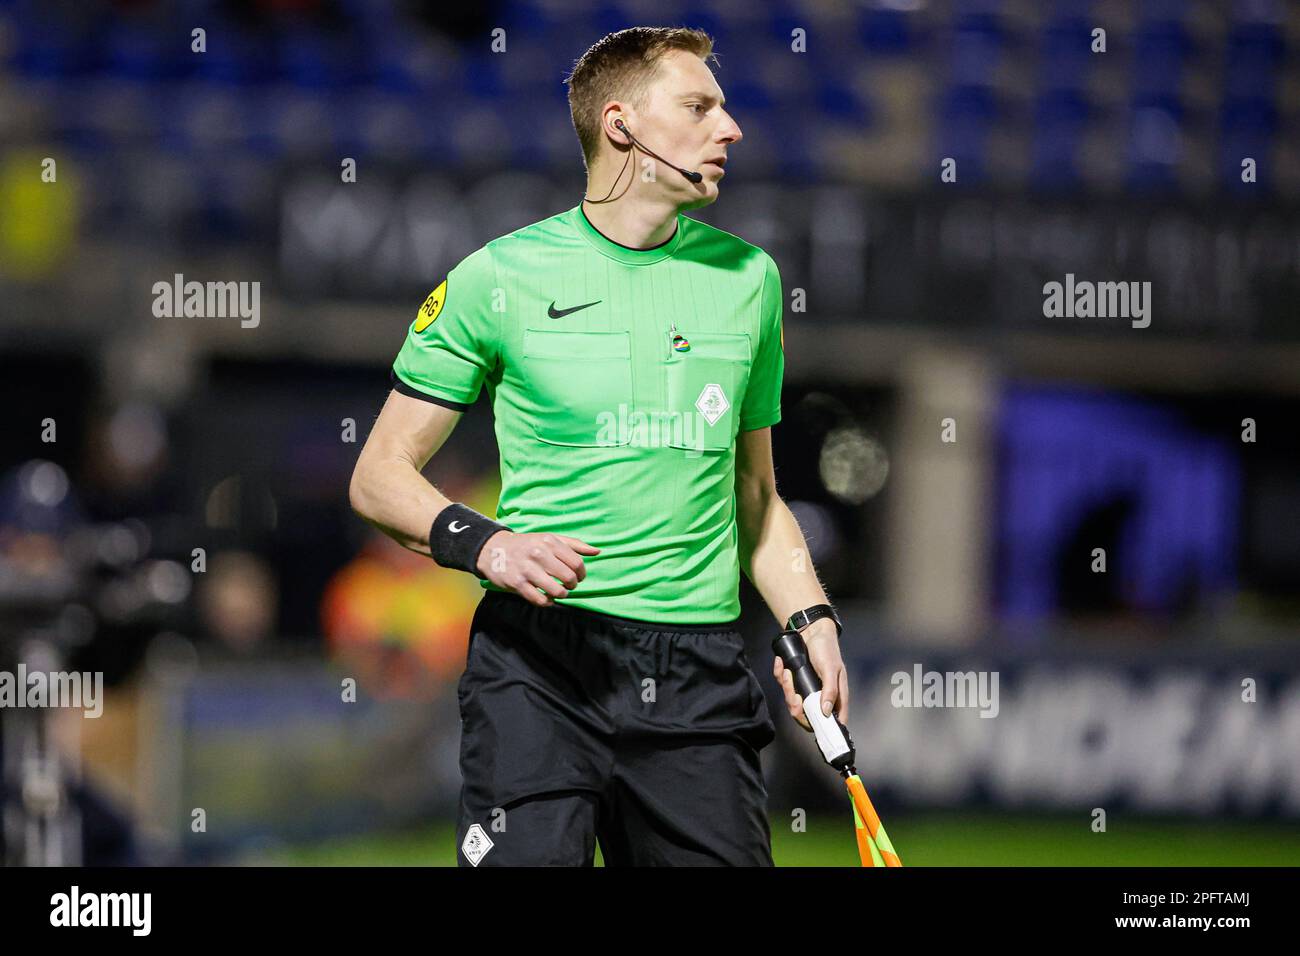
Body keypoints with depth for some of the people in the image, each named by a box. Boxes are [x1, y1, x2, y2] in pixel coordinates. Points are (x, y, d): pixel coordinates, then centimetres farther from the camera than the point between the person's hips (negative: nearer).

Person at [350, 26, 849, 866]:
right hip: (540, 660, -3)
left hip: (701, 674, 4)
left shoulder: (747, 278, 13)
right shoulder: (499, 278, 2)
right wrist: (482, 543, -14)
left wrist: (810, 617, 7)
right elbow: (381, 476, 5)